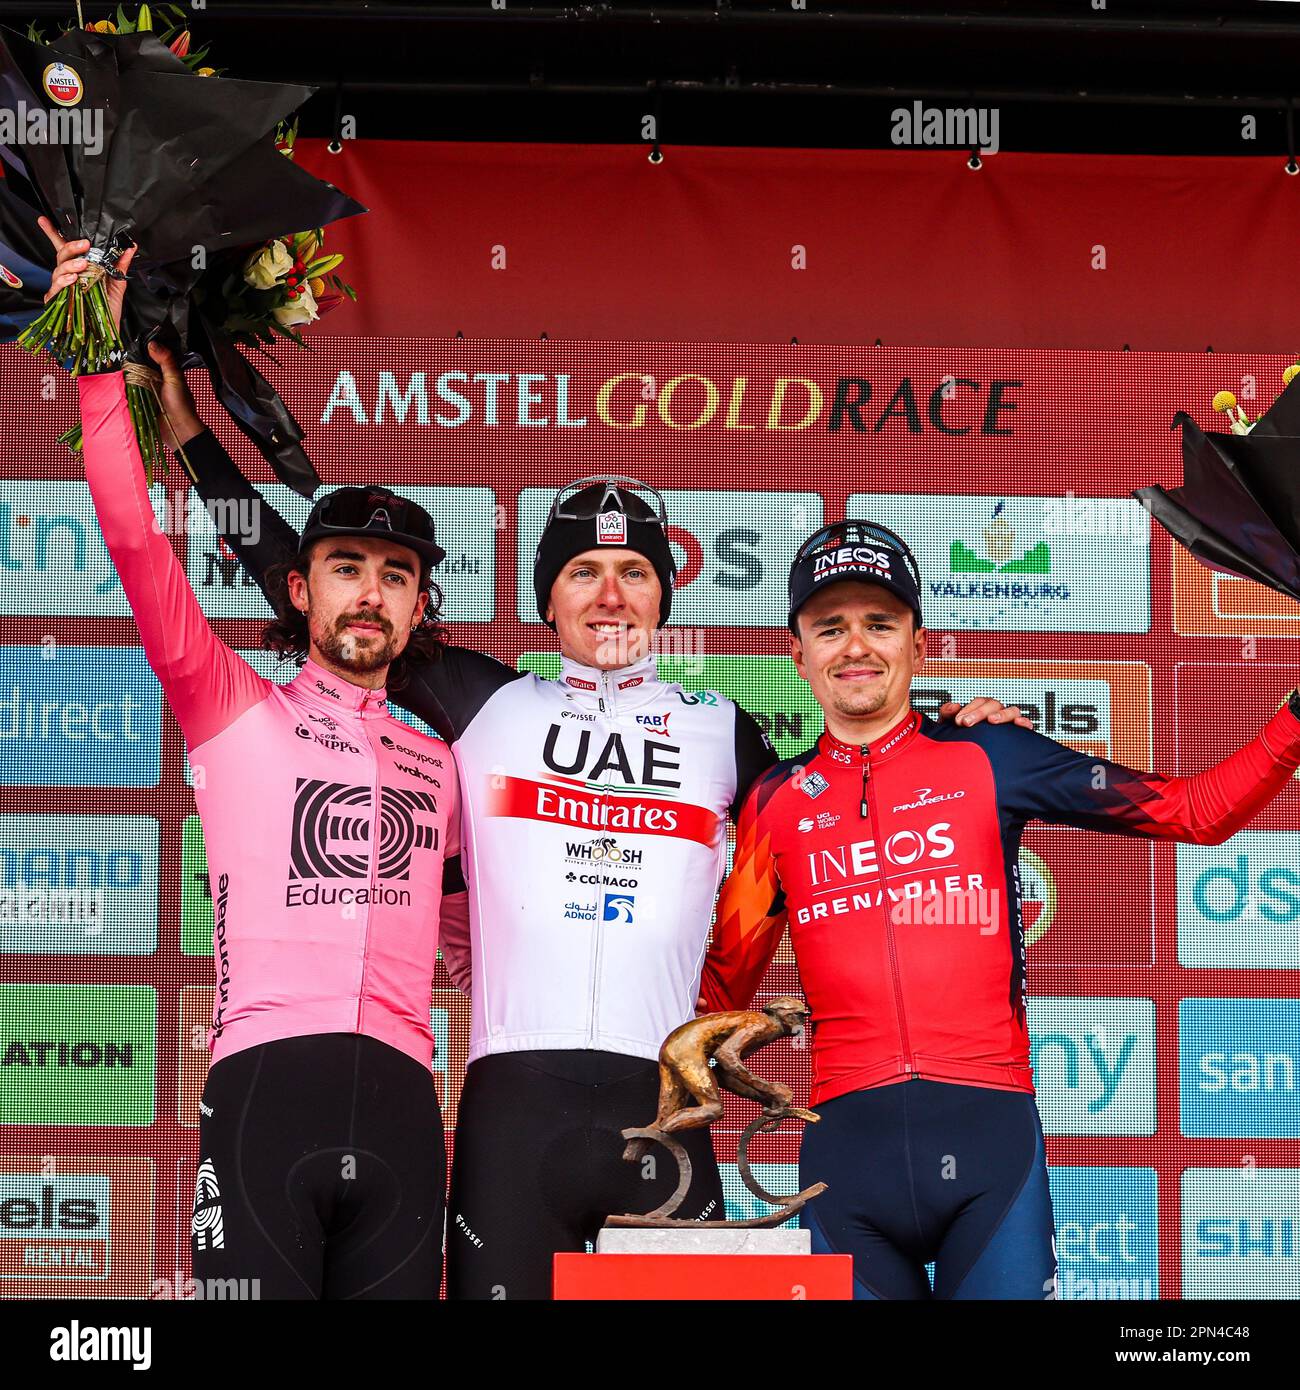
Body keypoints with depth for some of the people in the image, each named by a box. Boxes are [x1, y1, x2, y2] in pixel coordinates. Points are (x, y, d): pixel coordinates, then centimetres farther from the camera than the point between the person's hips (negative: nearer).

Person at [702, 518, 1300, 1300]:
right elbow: (725, 980, 16)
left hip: (988, 1127, -1)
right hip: (845, 1140, 1)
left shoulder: (989, 760, 8)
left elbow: (1198, 811, 7)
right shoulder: (776, 803, 12)